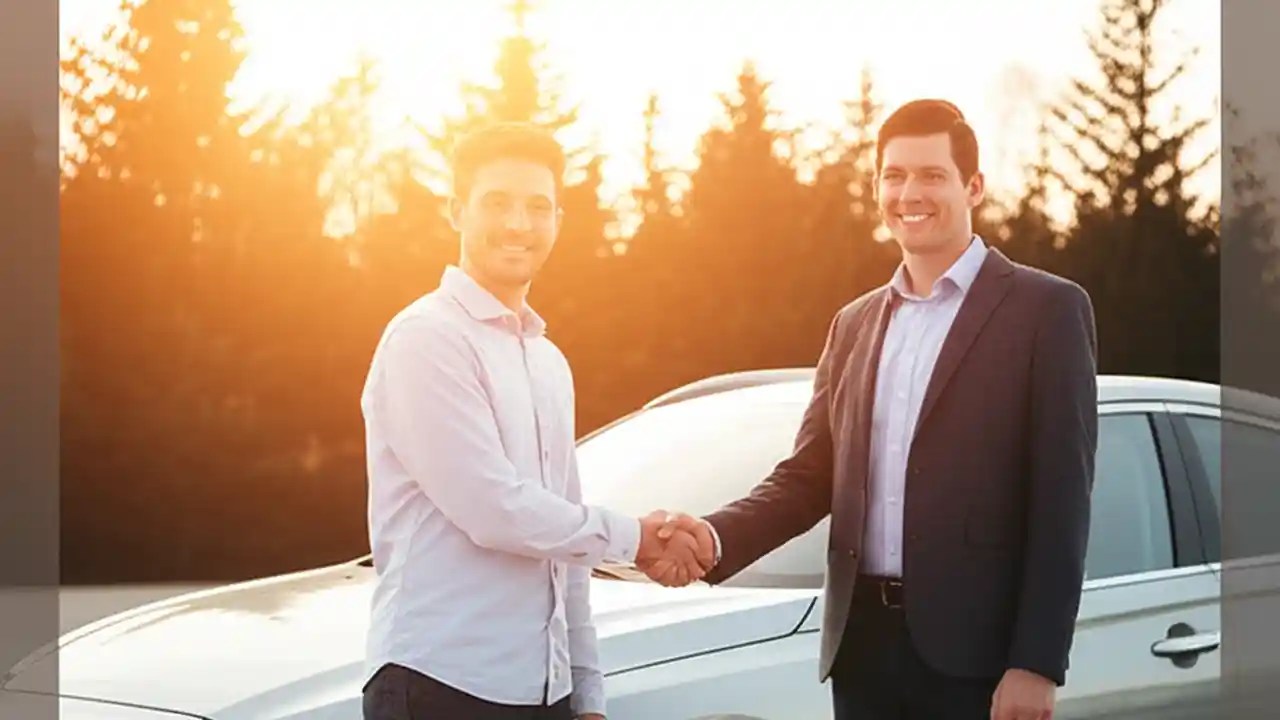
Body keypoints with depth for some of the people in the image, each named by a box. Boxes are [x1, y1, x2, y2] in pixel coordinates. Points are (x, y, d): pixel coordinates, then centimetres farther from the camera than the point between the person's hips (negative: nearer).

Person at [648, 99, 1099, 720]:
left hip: (972, 648, -5)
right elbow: (810, 474, 13)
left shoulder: (1045, 310, -2)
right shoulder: (855, 324, 17)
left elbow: (1061, 499, -7)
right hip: (864, 640, 6)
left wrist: (1037, 663, -14)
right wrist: (717, 536, -8)